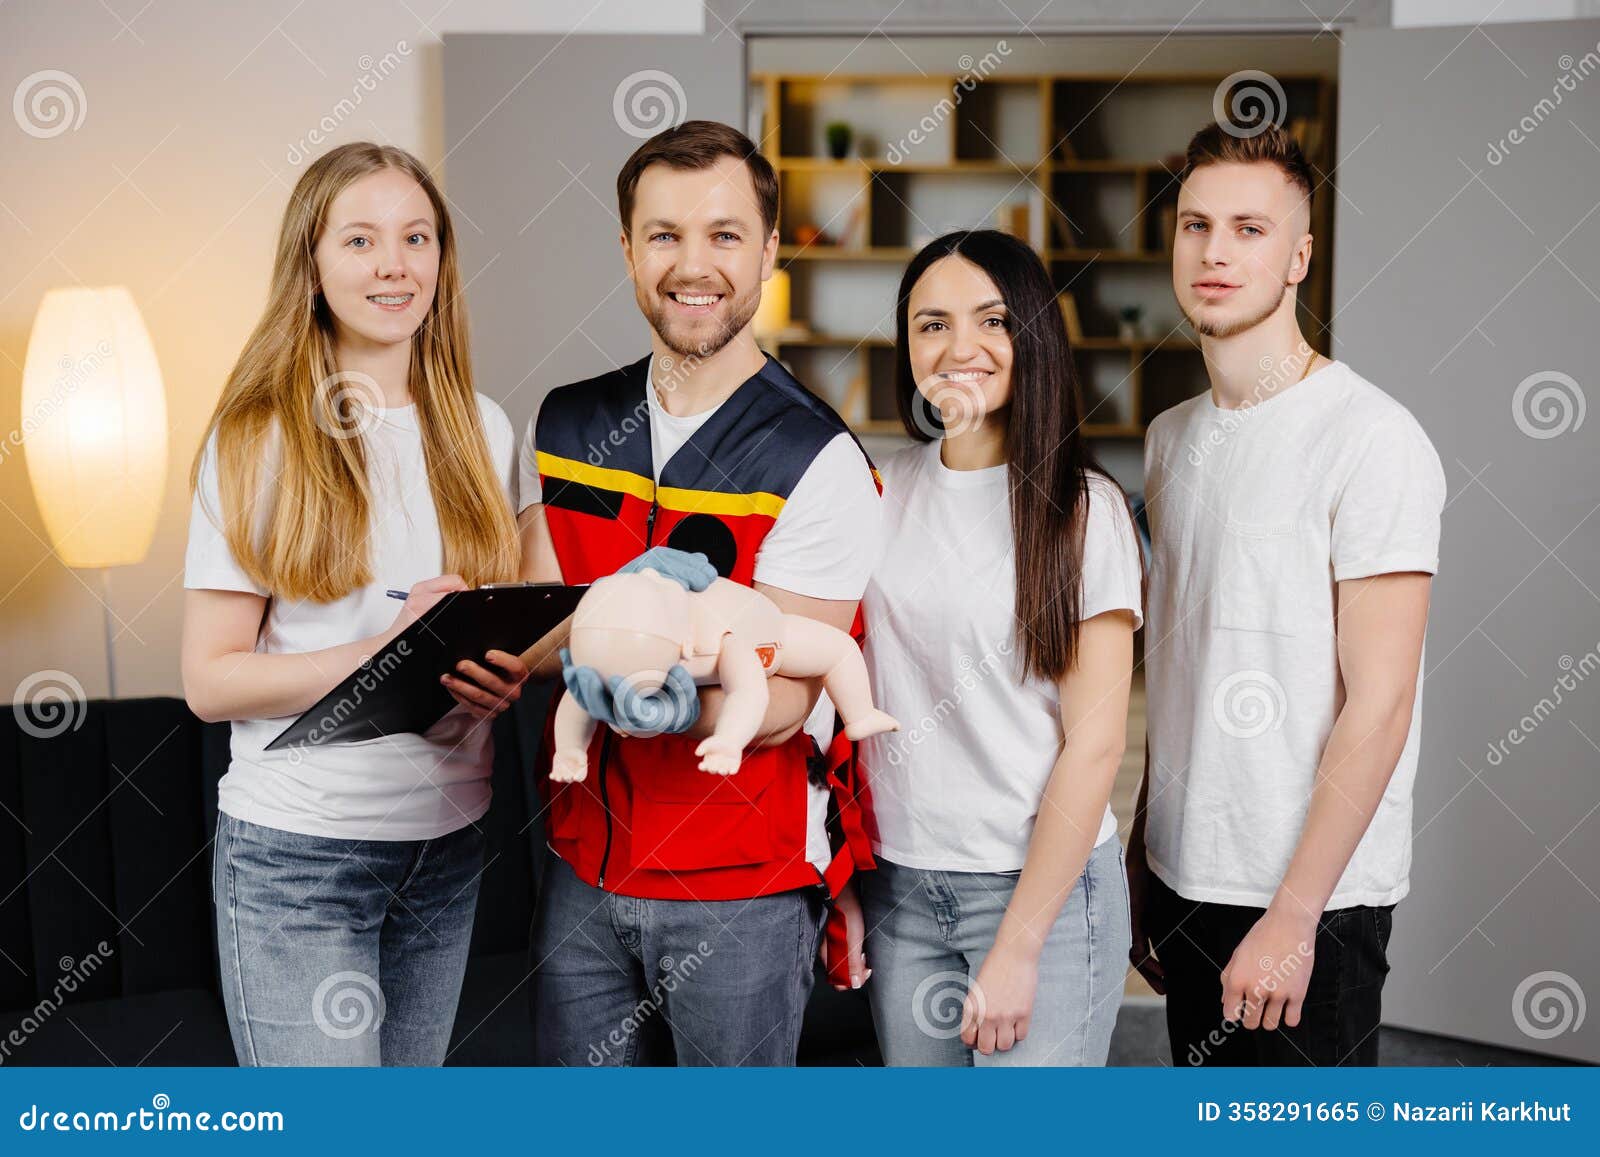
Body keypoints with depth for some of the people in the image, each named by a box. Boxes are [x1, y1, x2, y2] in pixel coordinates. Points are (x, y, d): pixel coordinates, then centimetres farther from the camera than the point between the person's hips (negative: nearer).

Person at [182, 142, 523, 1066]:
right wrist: (380, 655, -23)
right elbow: (210, 680, -10)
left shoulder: (484, 432, 7)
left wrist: (505, 667, -8)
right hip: (297, 854, -5)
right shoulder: (258, 441, -7)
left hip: (449, 843, 5)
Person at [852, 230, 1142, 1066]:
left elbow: (1095, 744, -11)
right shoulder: (884, 489, 4)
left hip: (1043, 884, -4)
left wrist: (1018, 947, -13)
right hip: (898, 884, 4)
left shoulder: (1083, 508, -9)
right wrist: (844, 882, 6)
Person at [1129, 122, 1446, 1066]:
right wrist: (1142, 850, 13)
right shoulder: (1172, 438, 10)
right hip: (1187, 877, 7)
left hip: (1311, 895, -6)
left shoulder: (1371, 439, -13)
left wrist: (1293, 915, -17)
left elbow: (1379, 704, -16)